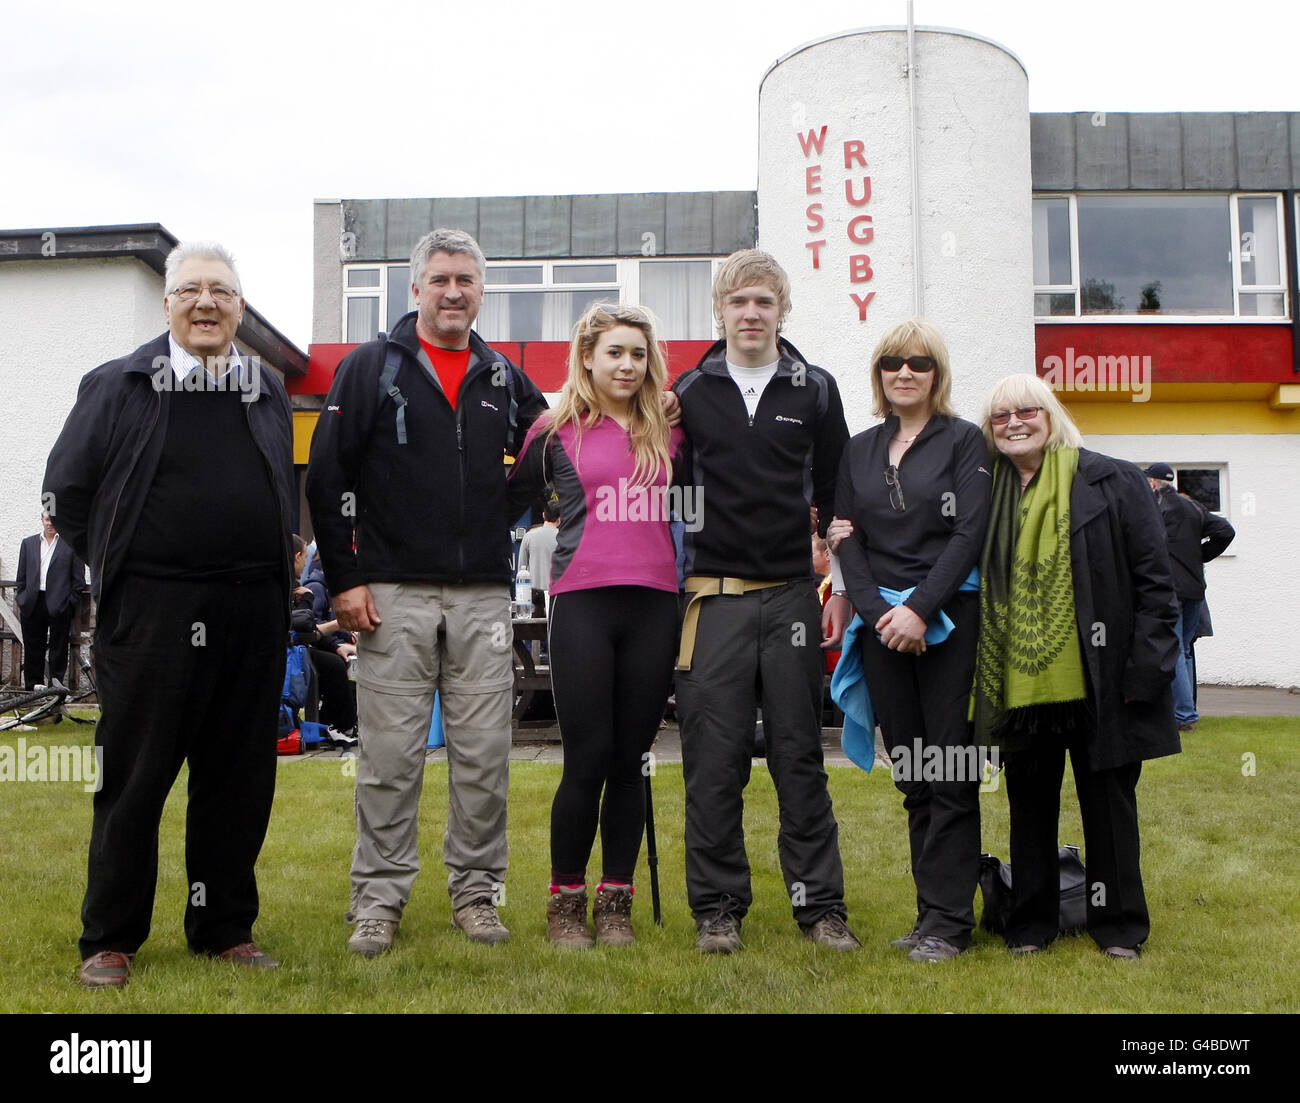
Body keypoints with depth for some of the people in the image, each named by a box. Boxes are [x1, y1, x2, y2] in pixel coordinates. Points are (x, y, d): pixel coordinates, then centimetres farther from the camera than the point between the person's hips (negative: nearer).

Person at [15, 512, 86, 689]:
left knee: (58, 649, 0)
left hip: (59, 606, -3)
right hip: (32, 605, 3)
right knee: (33, 649, 7)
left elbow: (78, 579, 1)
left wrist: (71, 604, -4)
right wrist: (22, 601, 8)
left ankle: (56, 683, 6)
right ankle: (33, 686, 15)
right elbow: (22, 576, 15)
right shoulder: (28, 543, 14)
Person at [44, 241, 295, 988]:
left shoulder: (270, 393, 12)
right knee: (133, 779, 3)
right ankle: (110, 939, 15)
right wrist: (117, 563, 5)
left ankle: (226, 928, 21)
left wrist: (269, 565, 13)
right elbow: (66, 490, 6)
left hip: (253, 612, 3)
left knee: (239, 779, 8)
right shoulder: (117, 386, 2)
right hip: (152, 611, -3)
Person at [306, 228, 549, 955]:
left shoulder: (506, 380, 13)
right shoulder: (371, 368, 4)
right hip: (393, 593, -3)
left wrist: (506, 513, 7)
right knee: (390, 754, 0)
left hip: (485, 595, 3)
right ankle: (380, 900, 11)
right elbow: (328, 477, 0)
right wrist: (346, 578, -5)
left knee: (485, 754, 4)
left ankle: (478, 892, 17)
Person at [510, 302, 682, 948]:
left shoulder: (668, 429, 12)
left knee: (630, 760, 6)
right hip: (582, 602, -2)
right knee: (588, 759, -3)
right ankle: (565, 901, 13)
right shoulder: (557, 430, 5)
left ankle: (616, 901, 18)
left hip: (654, 604, 2)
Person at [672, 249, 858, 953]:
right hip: (713, 597, 0)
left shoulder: (815, 391, 7)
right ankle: (718, 907, 11)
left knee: (800, 754, 4)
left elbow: (837, 498, 11)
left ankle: (820, 903, 13)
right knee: (714, 759, 1)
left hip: (793, 596, 0)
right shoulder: (690, 393, 7)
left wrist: (842, 590, 4)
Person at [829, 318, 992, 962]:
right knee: (911, 776, 7)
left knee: (950, 774, -3)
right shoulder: (859, 451, 14)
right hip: (883, 623, 4)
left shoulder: (963, 441, 1)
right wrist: (878, 613, -6)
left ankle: (948, 919, 3)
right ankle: (930, 910, 14)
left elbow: (969, 534, -8)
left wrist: (920, 609, -15)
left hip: (949, 620, -4)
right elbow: (848, 540, 8)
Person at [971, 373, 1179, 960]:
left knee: (1109, 800, 8)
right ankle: (1031, 923, 24)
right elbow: (979, 590, 16)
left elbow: (1153, 582, -5)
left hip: (1098, 681, -3)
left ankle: (1117, 924, 22)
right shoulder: (989, 494, 8)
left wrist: (1144, 670, -10)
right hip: (1021, 684, 3)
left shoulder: (1113, 483, -3)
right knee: (1029, 801, 11)